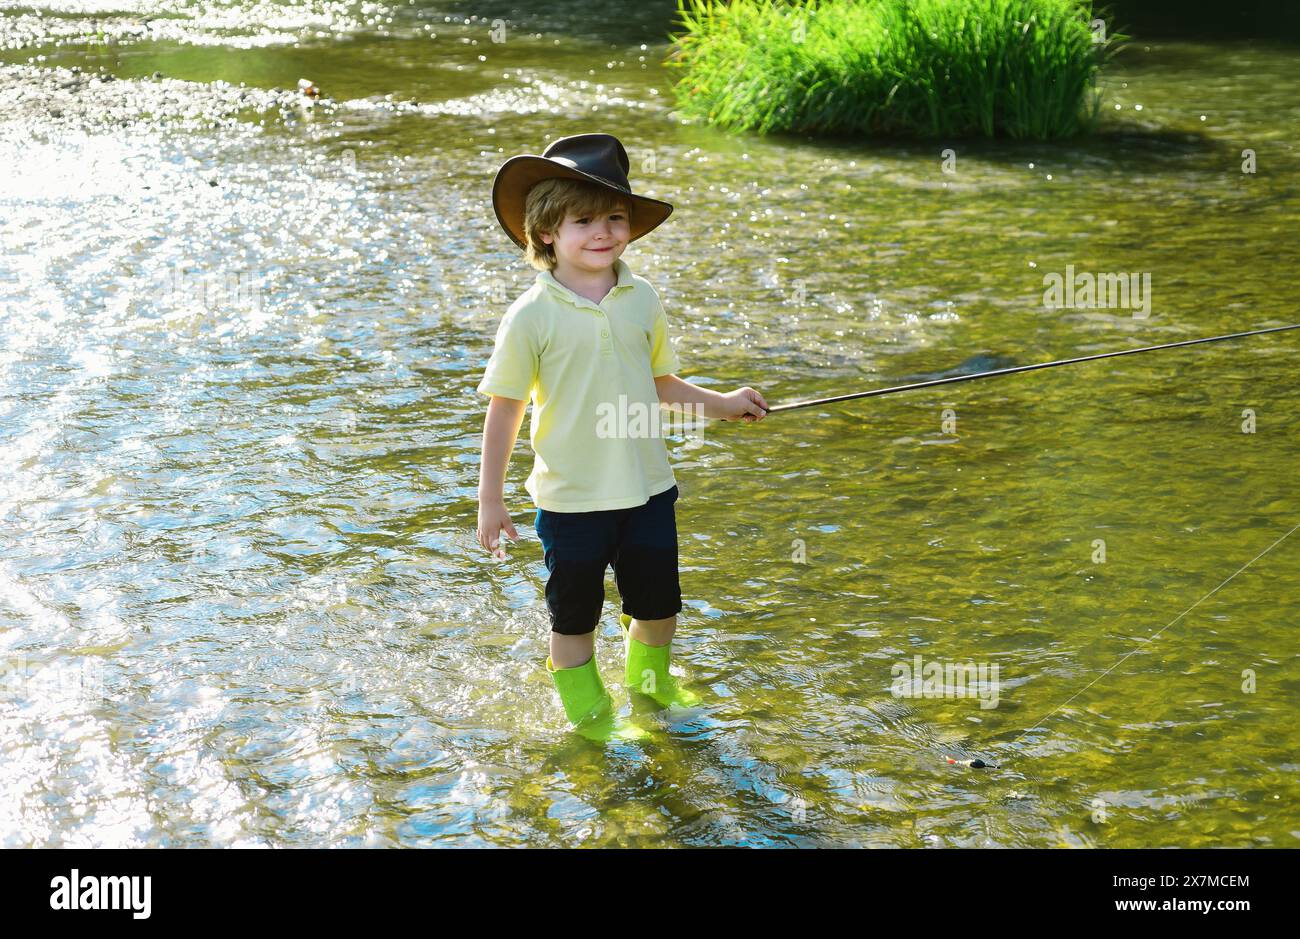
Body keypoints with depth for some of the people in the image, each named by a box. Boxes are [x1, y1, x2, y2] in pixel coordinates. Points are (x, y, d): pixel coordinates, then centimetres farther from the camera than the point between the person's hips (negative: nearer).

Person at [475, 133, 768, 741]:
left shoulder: (642, 299, 0)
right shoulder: (532, 316, -14)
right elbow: (504, 411, -8)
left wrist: (721, 404, 4)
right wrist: (490, 501, -6)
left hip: (647, 486, 4)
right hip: (572, 498, -4)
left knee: (658, 601, 19)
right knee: (574, 614, 11)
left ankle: (648, 678, 47)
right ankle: (588, 710, 32)